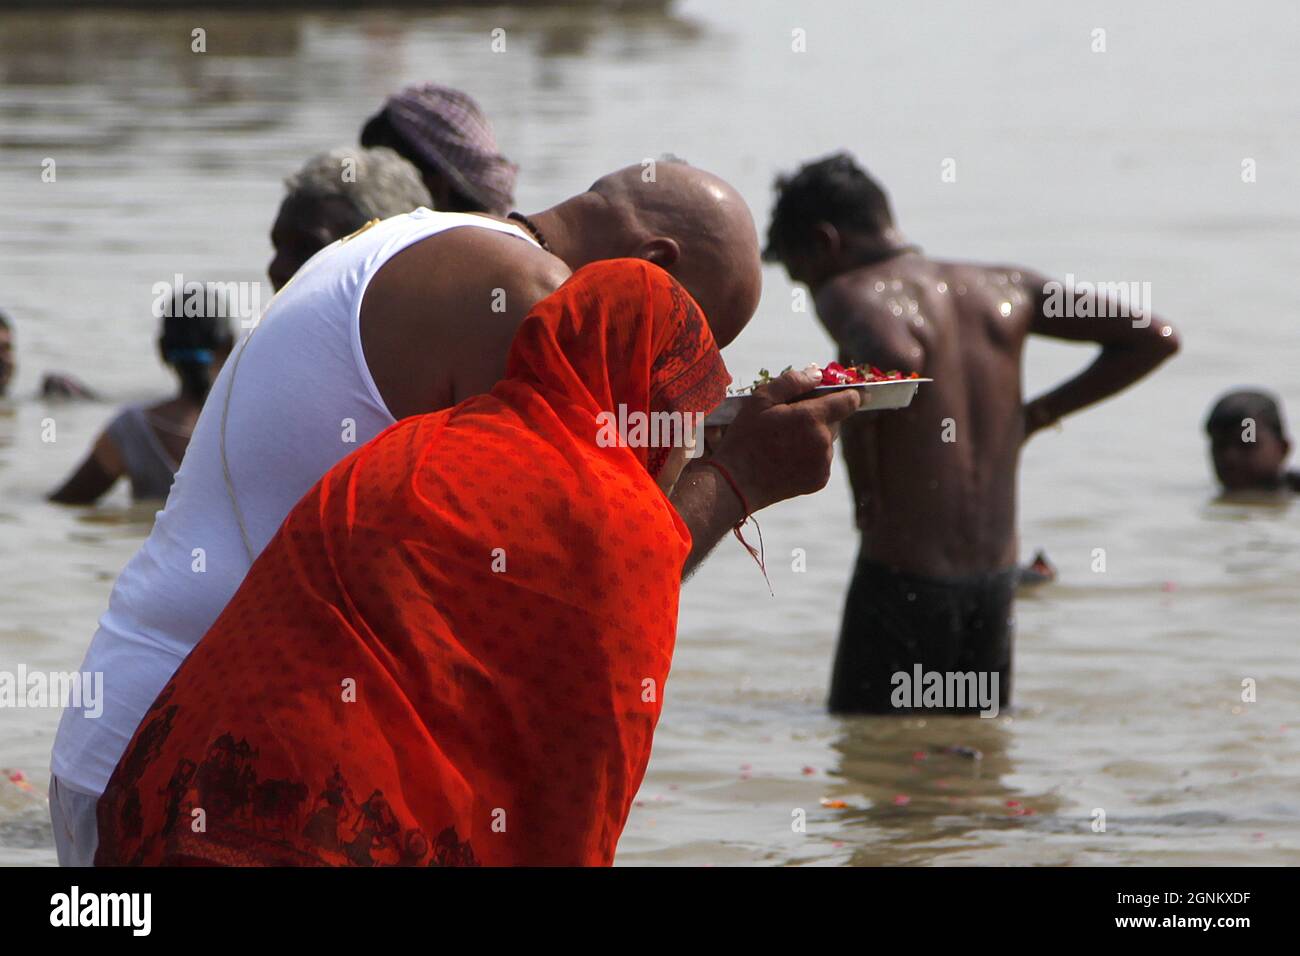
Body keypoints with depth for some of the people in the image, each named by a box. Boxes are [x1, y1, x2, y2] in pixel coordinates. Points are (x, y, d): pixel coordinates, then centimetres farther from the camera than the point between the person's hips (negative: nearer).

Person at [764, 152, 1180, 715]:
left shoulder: (849, 294, -9)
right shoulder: (1004, 289, 9)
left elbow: (895, 356, -34)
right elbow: (1155, 338, 10)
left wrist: (863, 482, -19)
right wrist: (1037, 415, 14)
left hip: (901, 581, -6)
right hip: (996, 582, 6)